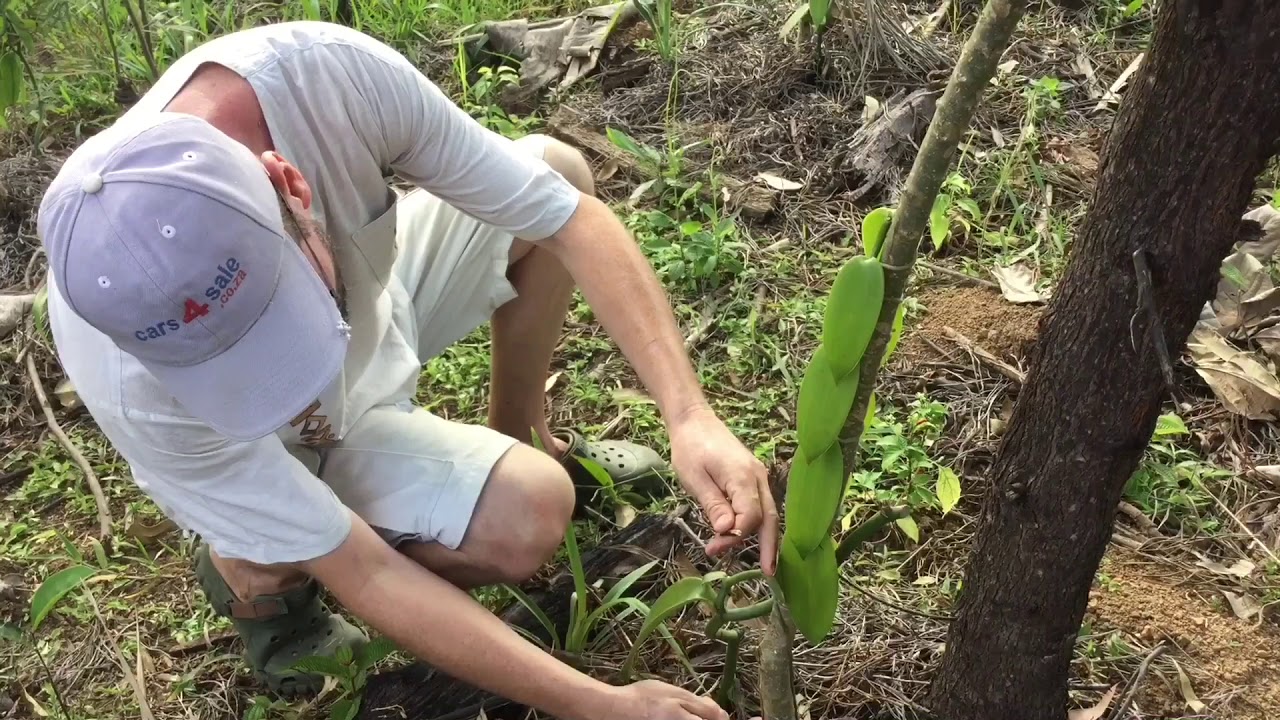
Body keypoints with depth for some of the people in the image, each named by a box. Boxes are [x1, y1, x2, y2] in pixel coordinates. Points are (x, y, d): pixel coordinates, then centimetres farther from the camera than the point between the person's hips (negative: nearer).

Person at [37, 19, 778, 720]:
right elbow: (361, 575, -32)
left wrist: (690, 414, -38)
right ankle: (249, 567, 0)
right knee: (523, 520, -28)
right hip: (300, 446, -5)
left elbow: (570, 214, -28)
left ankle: (524, 438, 14)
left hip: (374, 294, 5)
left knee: (556, 167, -5)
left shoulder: (330, 70, -37)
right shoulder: (137, 386, -41)